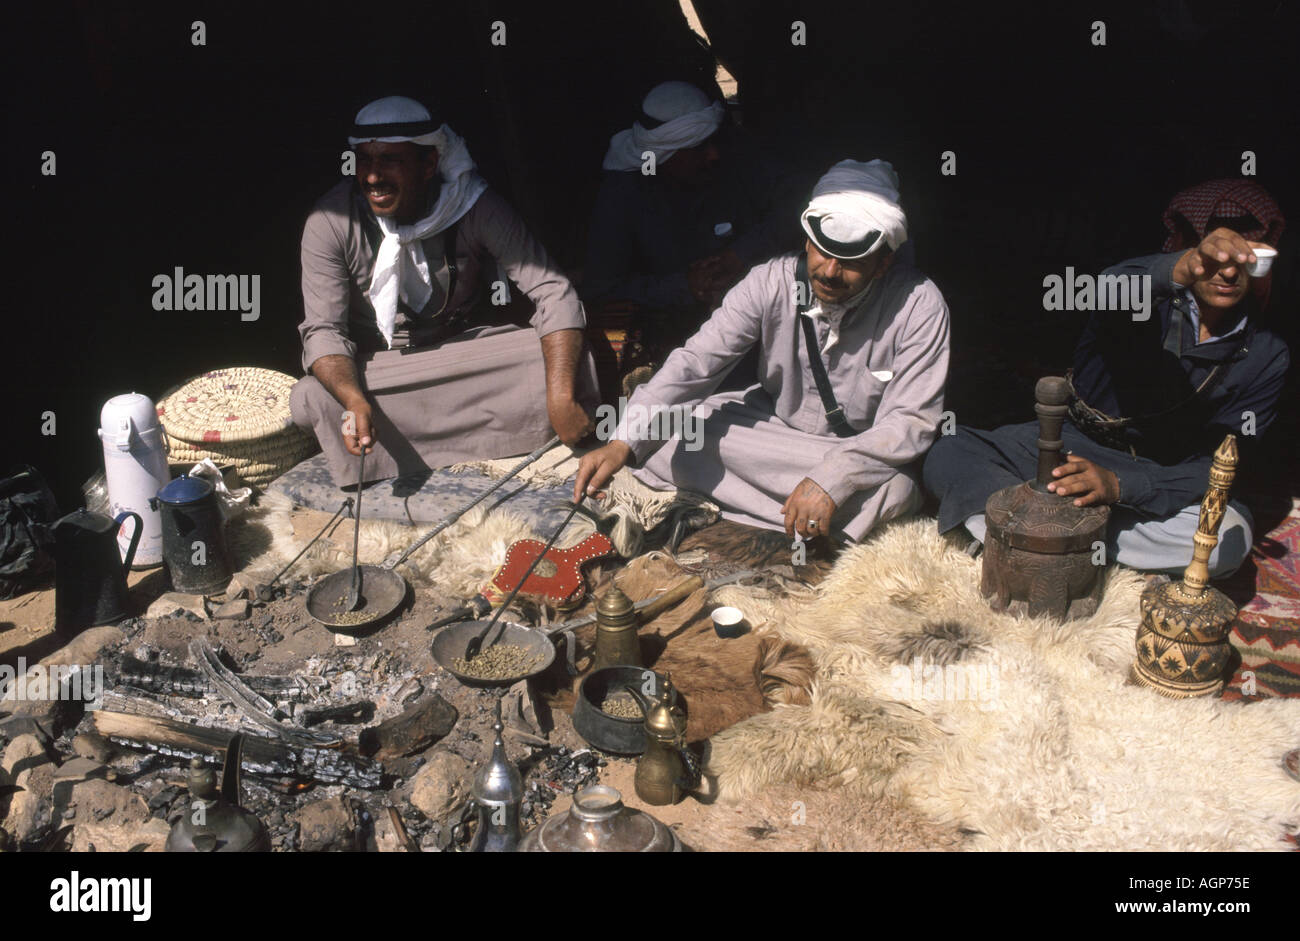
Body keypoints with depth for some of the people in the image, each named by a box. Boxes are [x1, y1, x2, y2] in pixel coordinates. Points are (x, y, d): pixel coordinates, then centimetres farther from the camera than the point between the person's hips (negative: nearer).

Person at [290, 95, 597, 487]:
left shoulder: (476, 207, -18)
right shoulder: (329, 223, -16)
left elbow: (553, 293, -22)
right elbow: (323, 330, -16)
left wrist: (562, 397, -36)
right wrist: (356, 402, -38)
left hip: (470, 345, 0)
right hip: (376, 364, 0)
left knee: (573, 361, -24)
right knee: (310, 401, -31)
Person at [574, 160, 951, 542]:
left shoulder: (918, 306, -22)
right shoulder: (771, 281, -17)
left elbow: (911, 419, -23)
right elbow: (695, 361, -22)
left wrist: (830, 479, -38)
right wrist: (623, 442, -36)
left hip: (863, 449, -3)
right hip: (772, 420, 3)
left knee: (894, 490, -37)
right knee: (669, 429, -17)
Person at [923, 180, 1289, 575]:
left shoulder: (1266, 357, -5)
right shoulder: (1153, 296, -10)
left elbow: (1218, 467, -12)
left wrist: (1120, 484, -29)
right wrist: (1183, 267, -62)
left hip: (1156, 478, 2)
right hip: (1071, 444, -1)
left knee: (1230, 537, -33)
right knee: (948, 454, -23)